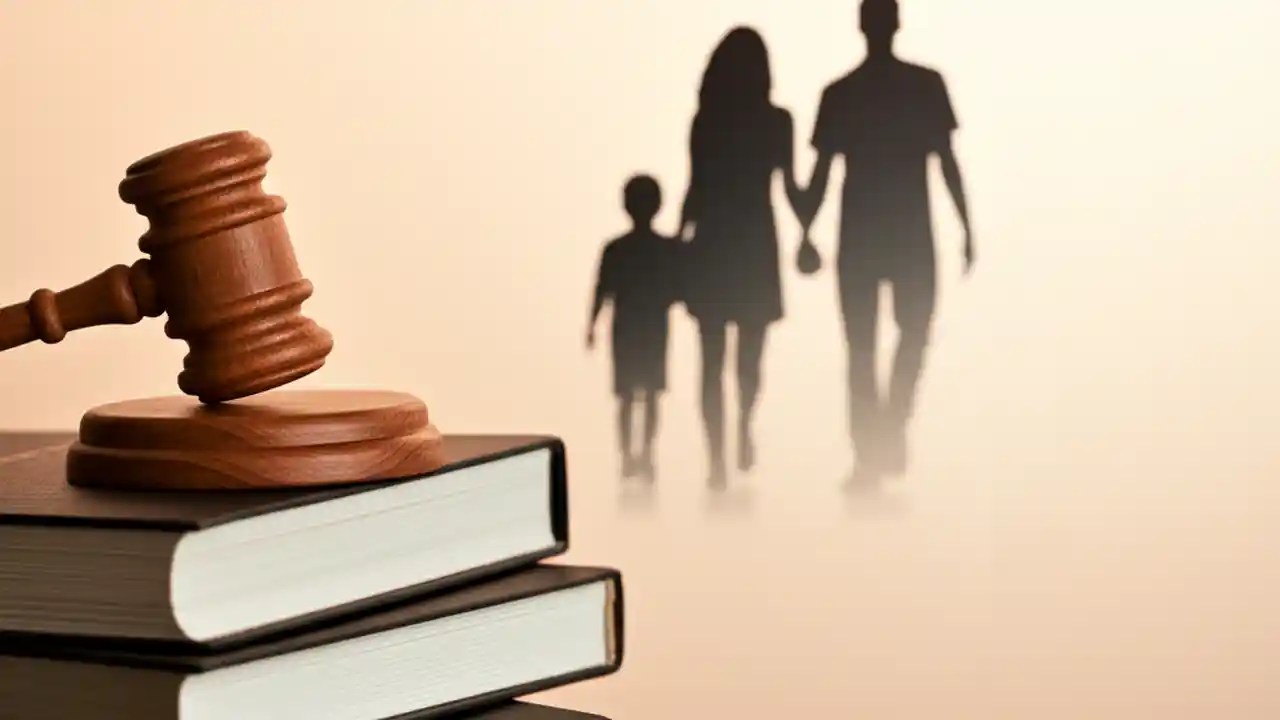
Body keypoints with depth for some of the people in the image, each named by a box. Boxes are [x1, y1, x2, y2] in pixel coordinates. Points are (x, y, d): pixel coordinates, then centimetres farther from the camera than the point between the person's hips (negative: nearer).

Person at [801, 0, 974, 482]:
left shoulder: (839, 93, 2)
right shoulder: (926, 85, -1)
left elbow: (821, 172, 0)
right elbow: (947, 162, -3)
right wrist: (966, 229, 1)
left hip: (858, 238, 1)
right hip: (911, 235, -1)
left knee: (861, 348, 4)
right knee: (913, 333, 14)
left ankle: (870, 455, -1)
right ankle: (892, 430, -4)